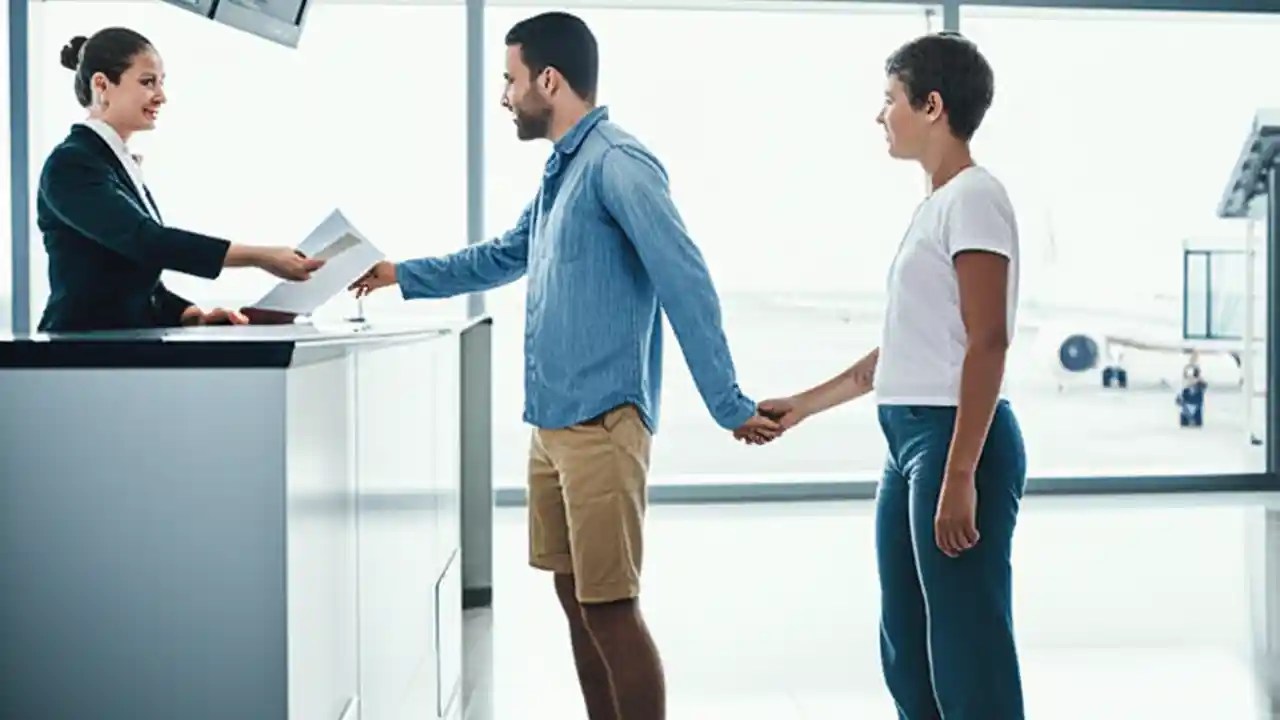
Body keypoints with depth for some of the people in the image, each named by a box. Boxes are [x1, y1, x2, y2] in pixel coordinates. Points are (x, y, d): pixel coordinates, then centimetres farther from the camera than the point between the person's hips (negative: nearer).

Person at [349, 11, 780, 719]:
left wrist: (729, 407, -21)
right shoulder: (560, 170, 16)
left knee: (610, 607, -7)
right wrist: (401, 274, 35)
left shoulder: (618, 162, -13)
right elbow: (503, 256, 33)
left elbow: (686, 284, -18)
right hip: (551, 421, 9)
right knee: (576, 598, 14)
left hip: (600, 422, -9)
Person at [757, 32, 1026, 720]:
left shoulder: (973, 197, -10)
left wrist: (960, 476, -23)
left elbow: (987, 343, -18)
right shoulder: (935, 205, 18)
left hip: (956, 439, -10)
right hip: (909, 438, 10)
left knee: (966, 649, -7)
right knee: (906, 650, 13)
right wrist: (803, 404, 25)